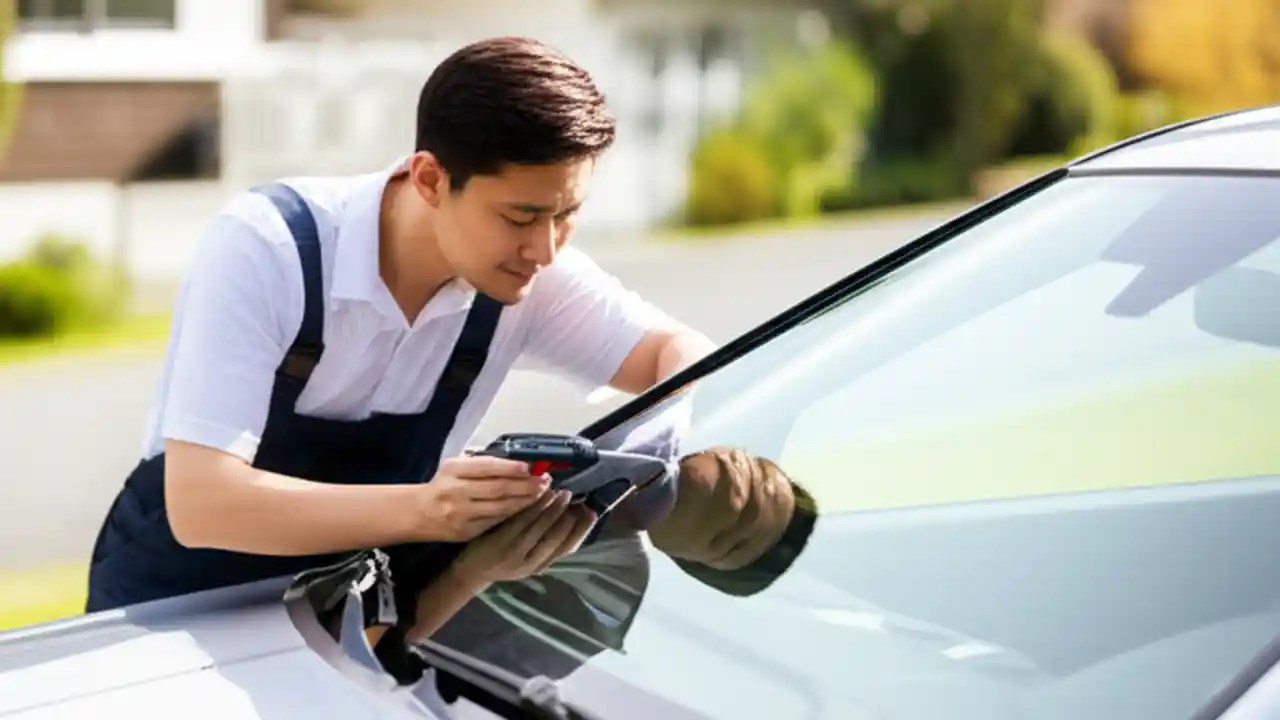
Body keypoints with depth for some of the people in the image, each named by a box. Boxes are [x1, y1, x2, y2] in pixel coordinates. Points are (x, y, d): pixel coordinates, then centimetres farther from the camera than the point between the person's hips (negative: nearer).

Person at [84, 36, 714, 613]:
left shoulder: (531, 277, -15)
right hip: (173, 607, -3)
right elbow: (200, 501, -35)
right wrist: (421, 511, -48)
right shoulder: (262, 248, -28)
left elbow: (680, 351, -3)